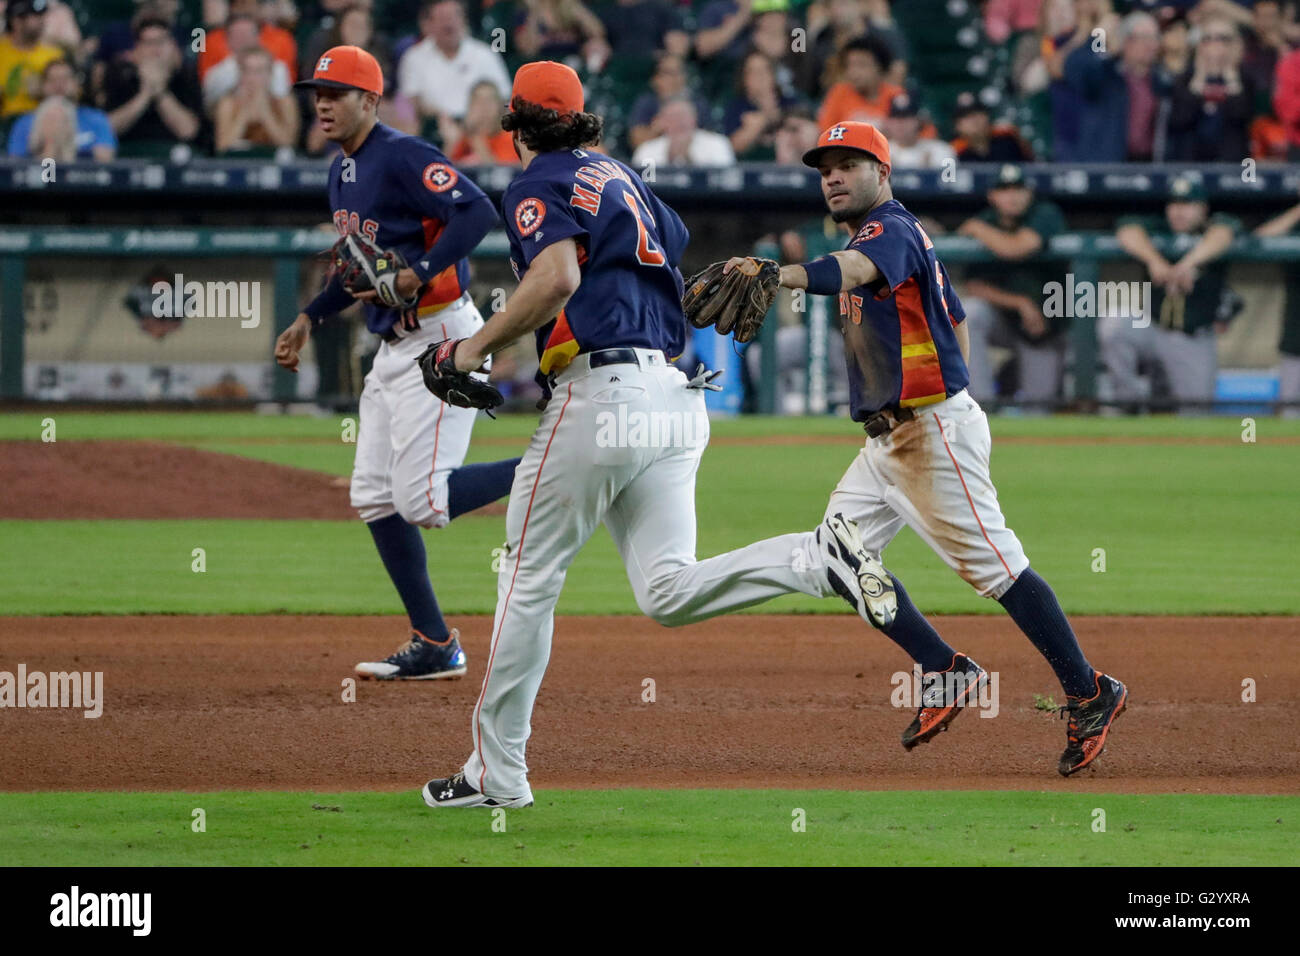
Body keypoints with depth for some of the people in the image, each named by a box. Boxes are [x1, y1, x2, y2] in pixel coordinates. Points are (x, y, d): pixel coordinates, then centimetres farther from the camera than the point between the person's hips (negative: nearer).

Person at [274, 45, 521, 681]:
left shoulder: (403, 158, -14)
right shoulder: (342, 173, 15)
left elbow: (478, 212, -26)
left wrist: (417, 275, -31)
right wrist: (310, 318, 22)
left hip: (440, 339, -10)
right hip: (393, 348, 10)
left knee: (423, 500, -18)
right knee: (375, 497, 7)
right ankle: (434, 647, 12)